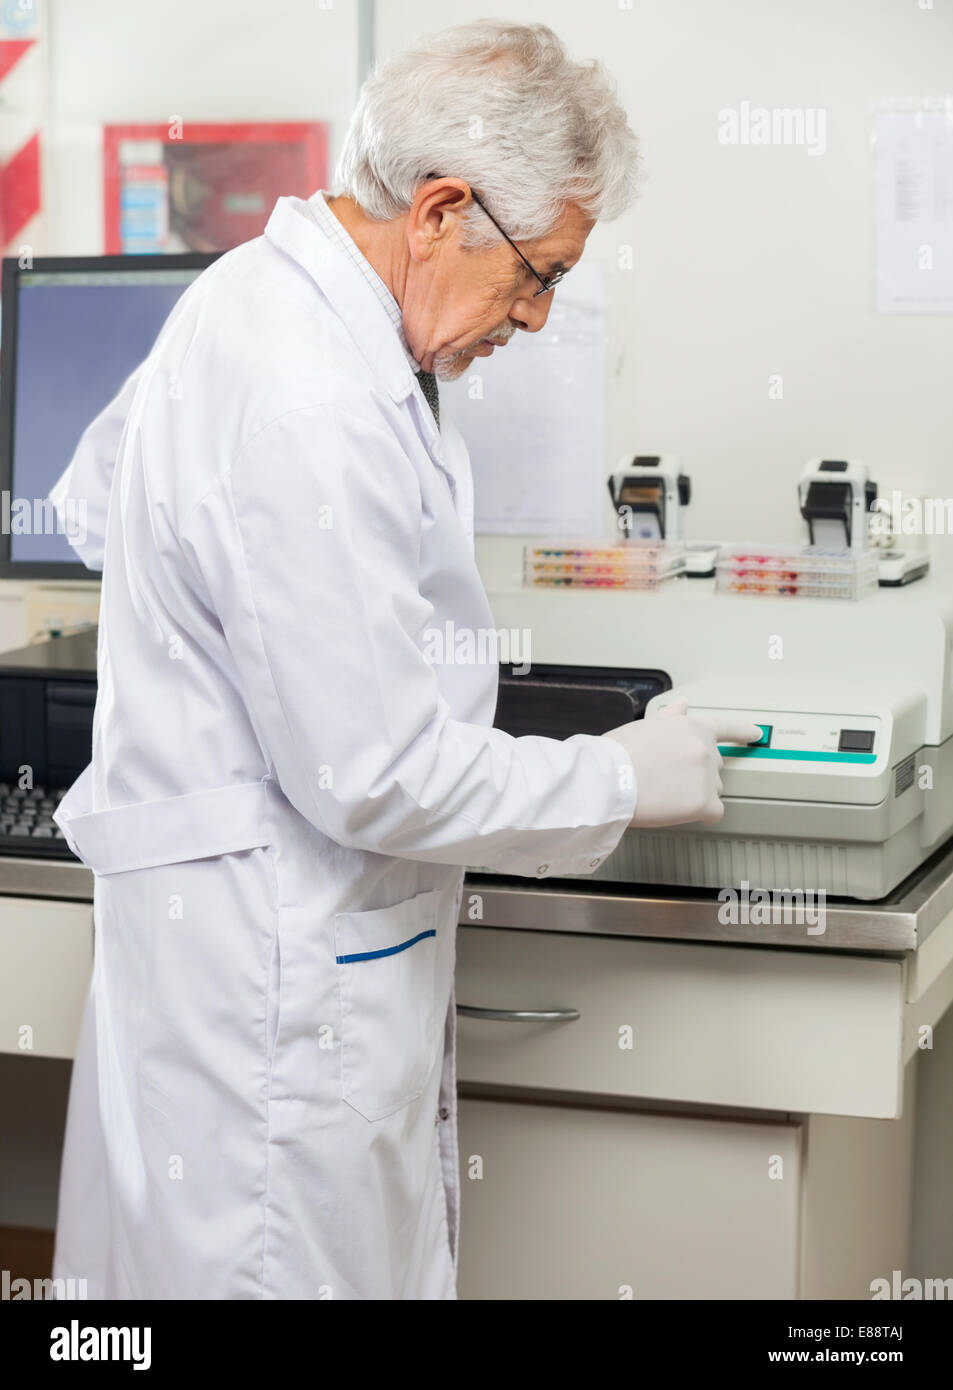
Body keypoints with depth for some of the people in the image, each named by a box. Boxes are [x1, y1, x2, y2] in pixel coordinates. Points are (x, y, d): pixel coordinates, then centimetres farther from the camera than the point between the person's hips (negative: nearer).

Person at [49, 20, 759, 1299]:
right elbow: (375, 777, -25)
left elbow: (98, 484, 26)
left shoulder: (254, 291, 6)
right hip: (278, 967, -10)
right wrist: (623, 782, -13)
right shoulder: (313, 409, -27)